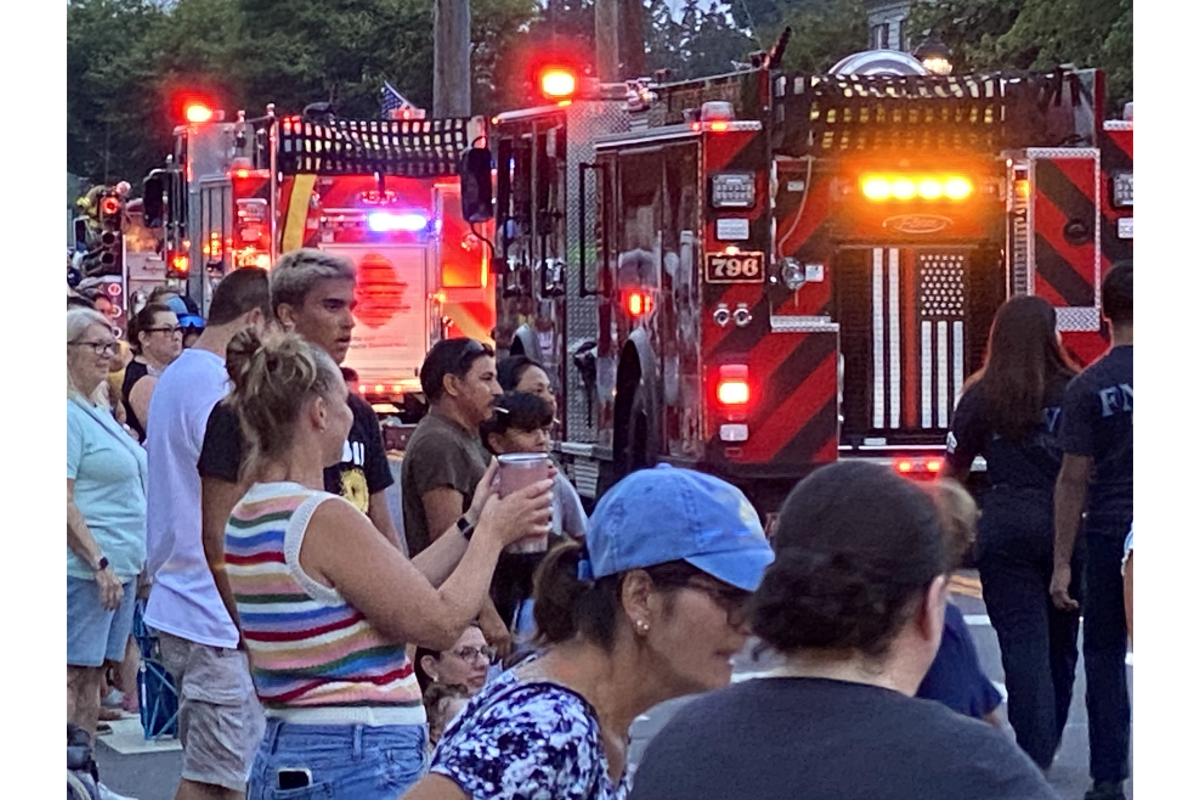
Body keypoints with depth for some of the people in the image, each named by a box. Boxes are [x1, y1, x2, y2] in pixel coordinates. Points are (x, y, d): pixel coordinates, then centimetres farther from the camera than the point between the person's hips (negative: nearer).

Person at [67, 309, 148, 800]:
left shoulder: (99, 410, 17)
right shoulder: (69, 415, -14)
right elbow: (62, 501, -20)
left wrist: (133, 561, 21)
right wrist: (99, 563, -21)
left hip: (118, 567, 10)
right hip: (85, 570, -10)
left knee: (95, 673, 13)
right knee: (74, 675, -7)